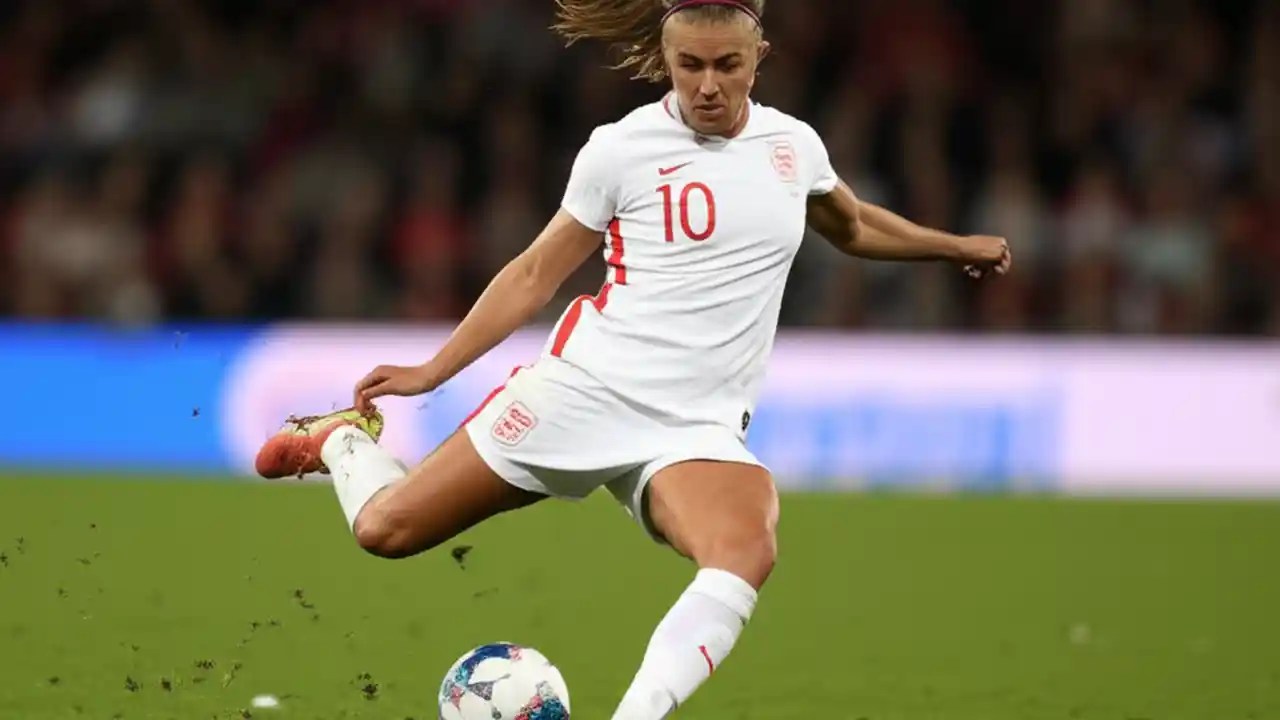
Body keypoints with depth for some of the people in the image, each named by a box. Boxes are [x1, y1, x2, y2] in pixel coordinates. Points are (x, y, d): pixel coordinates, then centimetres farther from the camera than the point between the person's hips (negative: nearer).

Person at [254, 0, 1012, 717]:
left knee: (748, 554, -33)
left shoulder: (793, 144, 6)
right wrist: (432, 371, 3)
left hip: (697, 427, 2)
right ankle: (344, 439, 35)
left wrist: (956, 246, 32)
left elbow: (853, 226, 30)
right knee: (386, 528, 0)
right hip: (584, 387, -1)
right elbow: (536, 275, 5)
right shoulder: (621, 149, -5)